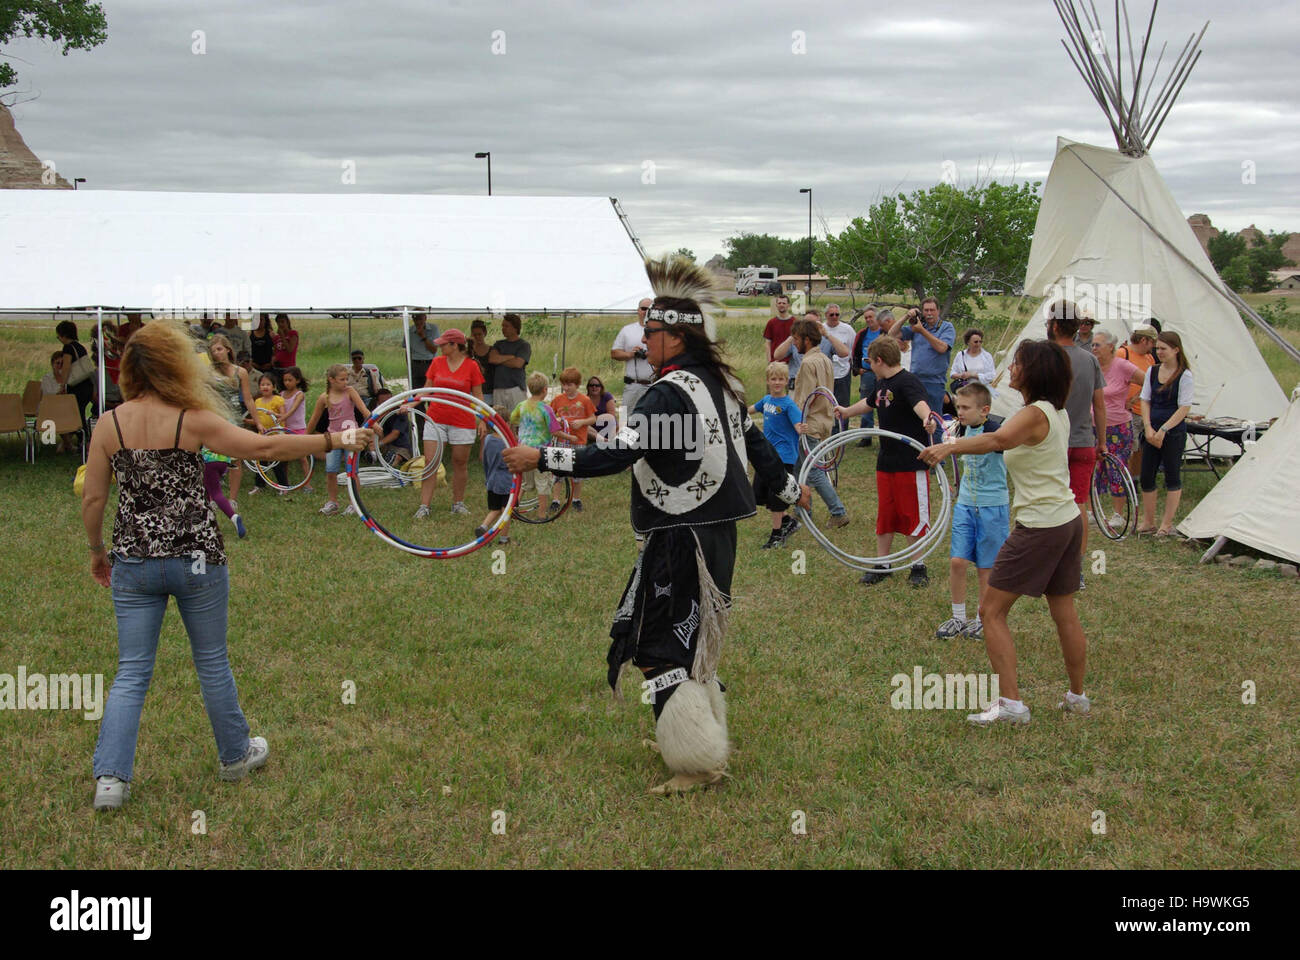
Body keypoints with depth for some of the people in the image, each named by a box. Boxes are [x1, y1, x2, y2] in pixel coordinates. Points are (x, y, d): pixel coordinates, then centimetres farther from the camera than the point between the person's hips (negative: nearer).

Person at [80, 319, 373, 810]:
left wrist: (97, 550, 17)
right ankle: (235, 754, 31)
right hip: (196, 557, -2)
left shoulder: (108, 425, -3)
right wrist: (336, 441, -5)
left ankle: (110, 777, 0)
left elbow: (92, 500, 1)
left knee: (131, 672, 8)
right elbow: (265, 446, -12)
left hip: (133, 562, 3)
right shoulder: (193, 421, -12)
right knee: (212, 662, 15)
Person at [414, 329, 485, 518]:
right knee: (430, 462, -4)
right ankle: (424, 506, -2)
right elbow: (426, 389, 9)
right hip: (436, 419, 2)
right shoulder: (436, 362, 5)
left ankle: (458, 503, 22)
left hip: (462, 421, -2)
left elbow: (478, 396, 3)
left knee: (460, 463, 7)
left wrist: (482, 420, -3)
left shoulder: (471, 366, -2)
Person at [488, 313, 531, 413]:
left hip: (516, 389, -4)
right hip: (498, 389, 4)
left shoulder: (524, 345, 5)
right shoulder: (499, 344, 19)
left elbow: (518, 363, -10)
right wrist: (510, 357, -2)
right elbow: (491, 358, 1)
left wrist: (500, 359, 3)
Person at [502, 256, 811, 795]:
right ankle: (697, 739, 34)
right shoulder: (720, 382, 8)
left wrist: (541, 459, -26)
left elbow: (618, 453, -28)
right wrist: (788, 489, 33)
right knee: (689, 639, 21)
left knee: (661, 648, -1)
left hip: (683, 538, -9)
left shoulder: (672, 391, -19)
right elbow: (754, 442, 18)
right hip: (716, 529, 10)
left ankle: (699, 763, 4)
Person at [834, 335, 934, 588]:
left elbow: (919, 403, -35)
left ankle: (918, 567, 13)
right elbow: (869, 402, 34)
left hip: (912, 463, -8)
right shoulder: (882, 384, 12)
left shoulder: (907, 381, -15)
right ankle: (881, 565, 22)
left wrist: (927, 418, -58)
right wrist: (846, 412, 52)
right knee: (884, 515, 13)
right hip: (886, 463, 8)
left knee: (914, 516, 1)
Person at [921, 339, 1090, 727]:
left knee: (992, 611, -4)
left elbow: (998, 439, -41)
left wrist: (950, 446, -50)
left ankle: (1011, 702, -8)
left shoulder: (1035, 415, -19)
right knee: (1065, 613, 18)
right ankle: (1077, 696, 28)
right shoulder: (1058, 412, 9)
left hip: (1039, 528, -9)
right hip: (1068, 520, 9)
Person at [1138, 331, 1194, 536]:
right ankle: (1148, 522, 15)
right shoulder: (1152, 372, 8)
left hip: (1174, 432, -5)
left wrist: (1163, 430, -15)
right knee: (1146, 476, 5)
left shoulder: (1185, 376, -8)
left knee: (1172, 476, 2)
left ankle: (1167, 524, 9)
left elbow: (1184, 408, -11)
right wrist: (1148, 427, -4)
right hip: (1152, 432, 5)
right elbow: (1145, 400, 9)